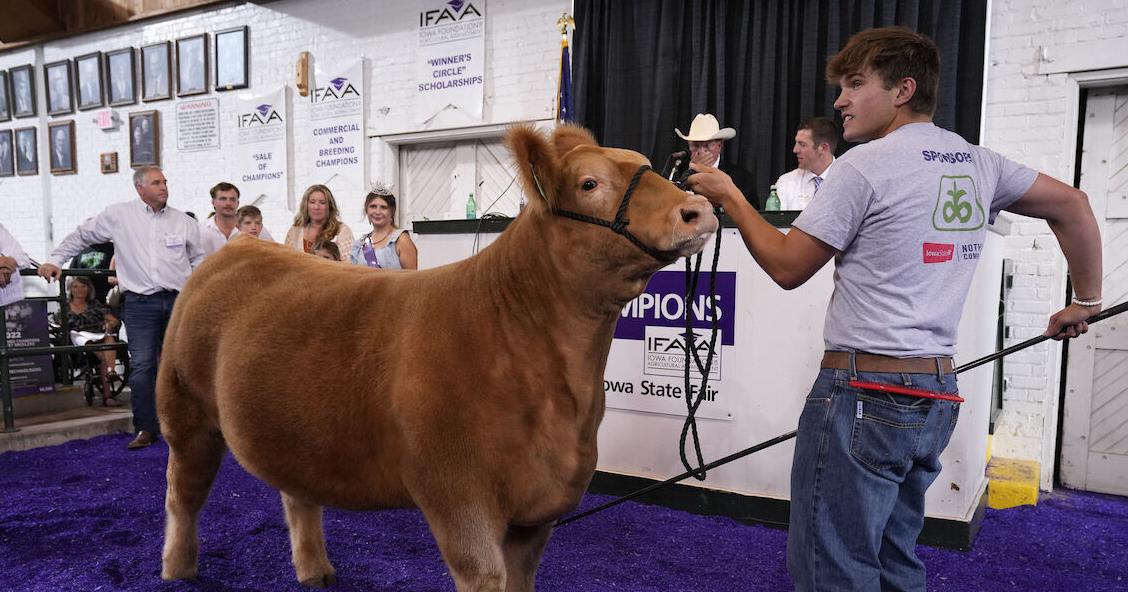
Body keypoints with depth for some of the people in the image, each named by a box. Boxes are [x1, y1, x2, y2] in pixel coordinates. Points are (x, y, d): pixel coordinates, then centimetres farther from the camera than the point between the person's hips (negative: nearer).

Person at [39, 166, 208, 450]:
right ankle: (146, 428, 3)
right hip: (140, 303, -2)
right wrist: (54, 260, 8)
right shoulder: (118, 215, 4)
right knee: (142, 365, -5)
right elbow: (82, 235, 13)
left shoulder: (184, 222, 9)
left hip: (178, 301, 2)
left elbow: (198, 259, 18)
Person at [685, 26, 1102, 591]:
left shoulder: (864, 165, -11)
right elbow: (1072, 205, 23)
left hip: (864, 392, -8)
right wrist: (1086, 300, 32)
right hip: (936, 393, 9)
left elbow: (787, 266, -7)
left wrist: (729, 196, 4)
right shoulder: (979, 163, 12)